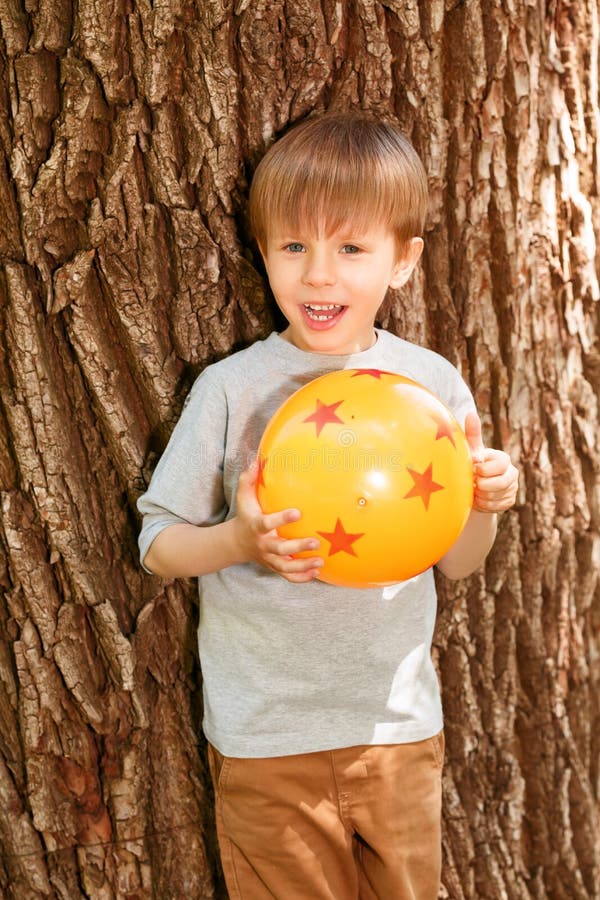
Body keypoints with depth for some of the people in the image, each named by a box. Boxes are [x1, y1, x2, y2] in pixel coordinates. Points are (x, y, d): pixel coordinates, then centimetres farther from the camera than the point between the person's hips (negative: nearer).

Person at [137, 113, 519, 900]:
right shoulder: (232, 390, -12)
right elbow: (158, 546, -6)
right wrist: (240, 540, -24)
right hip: (266, 736, -2)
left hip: (398, 721, 2)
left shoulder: (434, 383, -4)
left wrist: (483, 506, -15)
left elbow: (456, 563, 5)